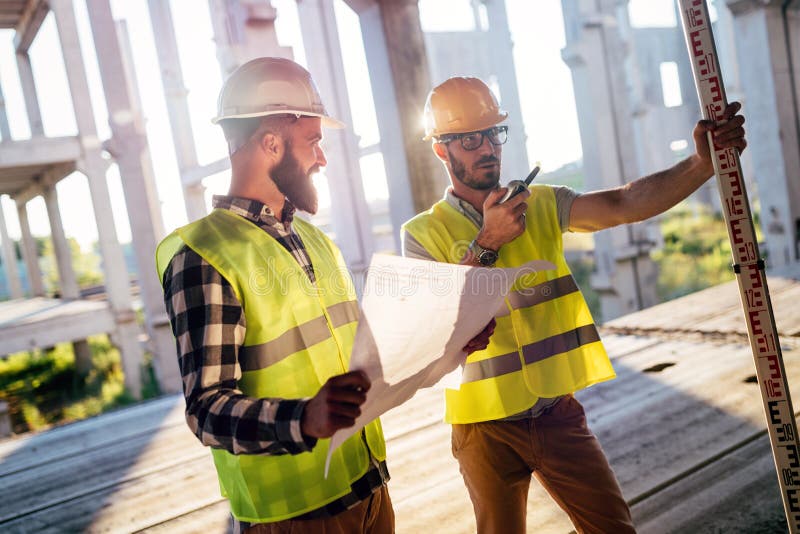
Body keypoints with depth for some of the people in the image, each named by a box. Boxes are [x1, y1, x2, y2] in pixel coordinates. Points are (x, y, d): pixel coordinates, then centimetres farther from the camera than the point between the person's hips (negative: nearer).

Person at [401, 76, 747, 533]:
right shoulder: (423, 234, -6)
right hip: (487, 427, -2)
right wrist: (486, 244, -24)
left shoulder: (542, 205, 1)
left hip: (559, 413, 2)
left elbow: (623, 204, -15)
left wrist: (703, 163, -29)